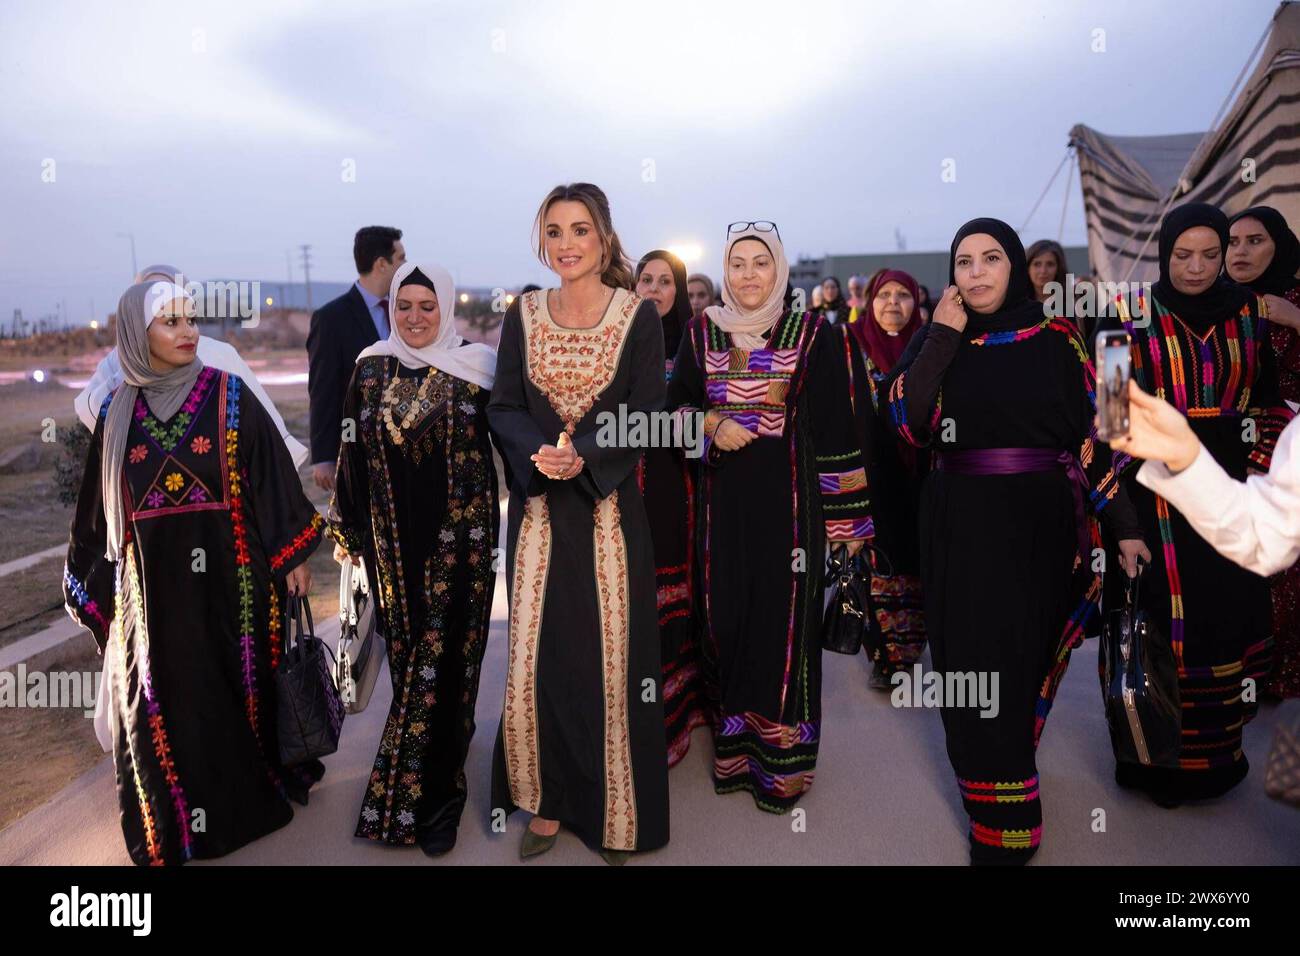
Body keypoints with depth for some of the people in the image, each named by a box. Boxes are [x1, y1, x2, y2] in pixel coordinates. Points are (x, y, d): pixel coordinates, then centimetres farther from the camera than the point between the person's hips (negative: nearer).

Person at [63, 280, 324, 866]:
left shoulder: (229, 397, -4)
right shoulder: (117, 412, 2)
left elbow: (273, 477, -2)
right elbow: (98, 510, 9)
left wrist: (293, 556, -2)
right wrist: (95, 587, 12)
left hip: (229, 581, -1)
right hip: (152, 591, 2)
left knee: (239, 686, 11)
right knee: (166, 703, 9)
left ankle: (251, 792, 33)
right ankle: (173, 819, 27)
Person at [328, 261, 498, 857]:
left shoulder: (474, 366, -3)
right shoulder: (371, 369, 5)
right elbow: (354, 452, 8)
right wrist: (347, 530, 9)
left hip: (459, 535, -3)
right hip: (394, 539, 3)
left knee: (443, 655, 0)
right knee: (408, 648, 11)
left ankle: (432, 793, 13)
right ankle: (437, 783, 31)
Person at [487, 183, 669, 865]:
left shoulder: (639, 316, -3)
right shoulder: (522, 316, 5)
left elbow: (645, 415, -7)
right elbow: (503, 408, 2)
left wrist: (582, 455, -22)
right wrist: (541, 452, -18)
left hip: (609, 506, -2)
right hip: (539, 507, 2)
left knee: (610, 655, 4)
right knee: (537, 655, 5)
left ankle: (614, 811, 22)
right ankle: (549, 801, 23)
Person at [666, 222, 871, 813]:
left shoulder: (814, 335, -2)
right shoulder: (701, 333, 8)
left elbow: (833, 428, -3)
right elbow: (676, 404, 12)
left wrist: (848, 516, -5)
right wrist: (711, 423, -11)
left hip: (789, 499, -3)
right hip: (722, 498, 3)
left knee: (784, 620, 0)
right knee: (724, 616, 5)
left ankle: (782, 758, 15)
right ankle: (733, 747, 22)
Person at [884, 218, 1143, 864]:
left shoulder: (1057, 340, 2)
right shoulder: (936, 340, 3)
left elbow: (1092, 435, 2)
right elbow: (907, 423, -13)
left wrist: (1123, 524, 0)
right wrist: (944, 336, -13)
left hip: (1041, 526, 0)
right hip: (962, 528, 0)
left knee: (1025, 660, 10)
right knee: (975, 665, 4)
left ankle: (1004, 818, 32)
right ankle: (1001, 820, 23)